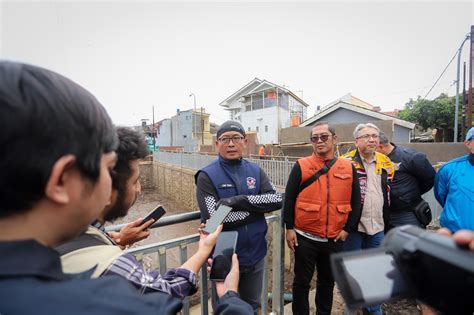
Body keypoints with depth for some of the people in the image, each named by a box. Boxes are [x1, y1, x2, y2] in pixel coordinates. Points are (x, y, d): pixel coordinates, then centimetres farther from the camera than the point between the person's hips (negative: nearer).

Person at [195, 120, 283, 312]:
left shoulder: (255, 171, -1)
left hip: (255, 254, 4)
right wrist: (257, 208, -17)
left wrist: (240, 201, -26)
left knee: (252, 306, 27)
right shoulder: (207, 176, -14)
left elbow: (276, 200, -13)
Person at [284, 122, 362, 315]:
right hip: (305, 237, -3)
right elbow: (289, 198, -6)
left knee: (327, 281, 22)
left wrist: (348, 229, 1)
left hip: (335, 238, 3)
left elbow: (356, 201, 6)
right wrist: (289, 228, -8)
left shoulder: (348, 168, 1)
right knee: (302, 281, 12)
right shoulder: (301, 166, -7)